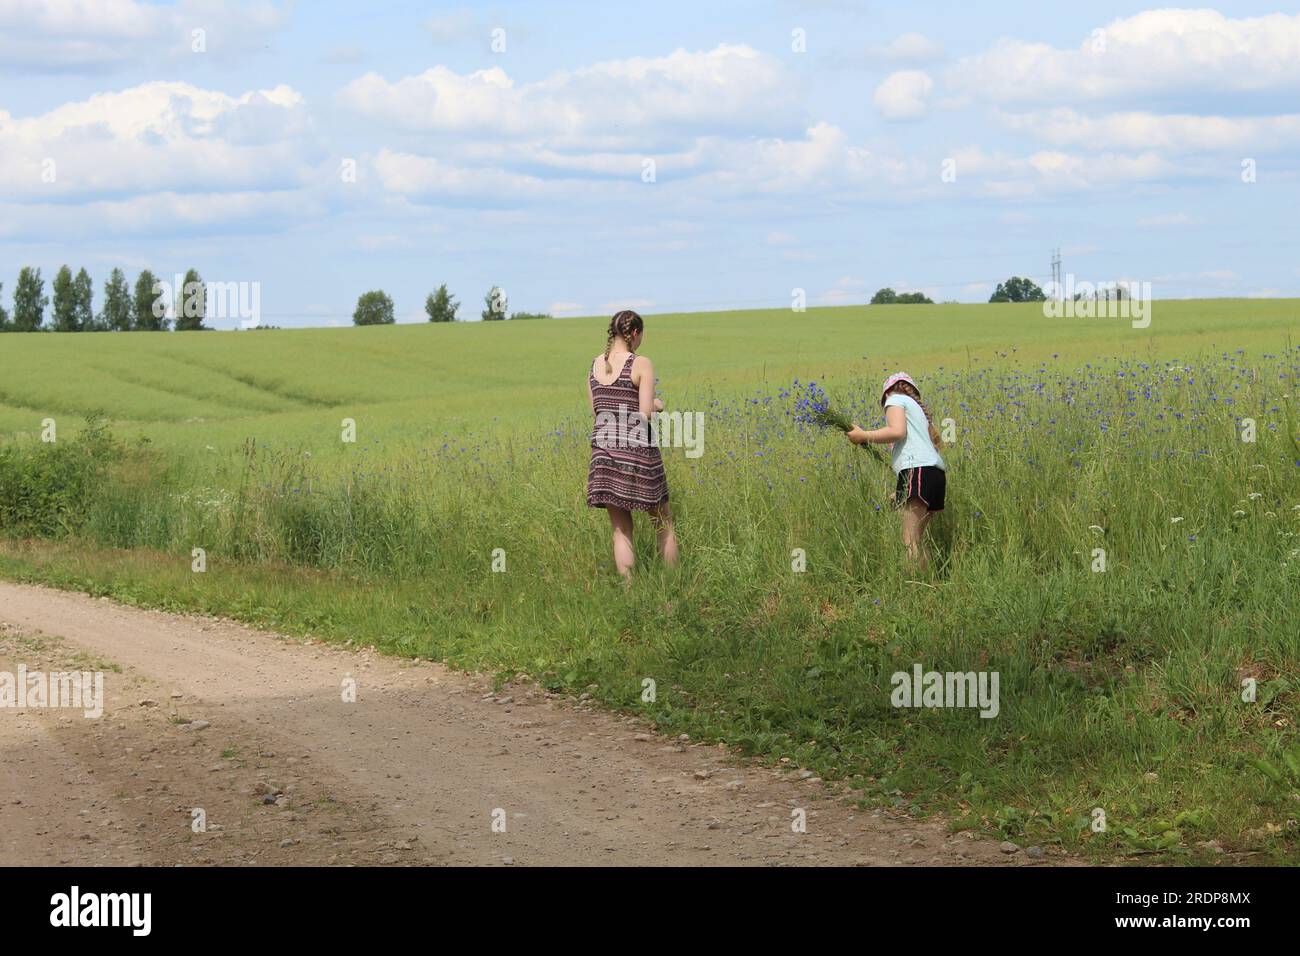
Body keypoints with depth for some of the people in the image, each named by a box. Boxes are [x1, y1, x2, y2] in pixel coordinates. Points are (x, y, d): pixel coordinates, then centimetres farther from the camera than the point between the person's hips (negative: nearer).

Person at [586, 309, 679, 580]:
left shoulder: (594, 365, 8)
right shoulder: (641, 364, -9)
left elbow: (595, 410, 14)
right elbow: (646, 413, -12)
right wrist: (656, 405, 8)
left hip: (603, 448, 4)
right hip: (638, 449, -4)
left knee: (620, 530, 7)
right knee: (663, 522, 12)